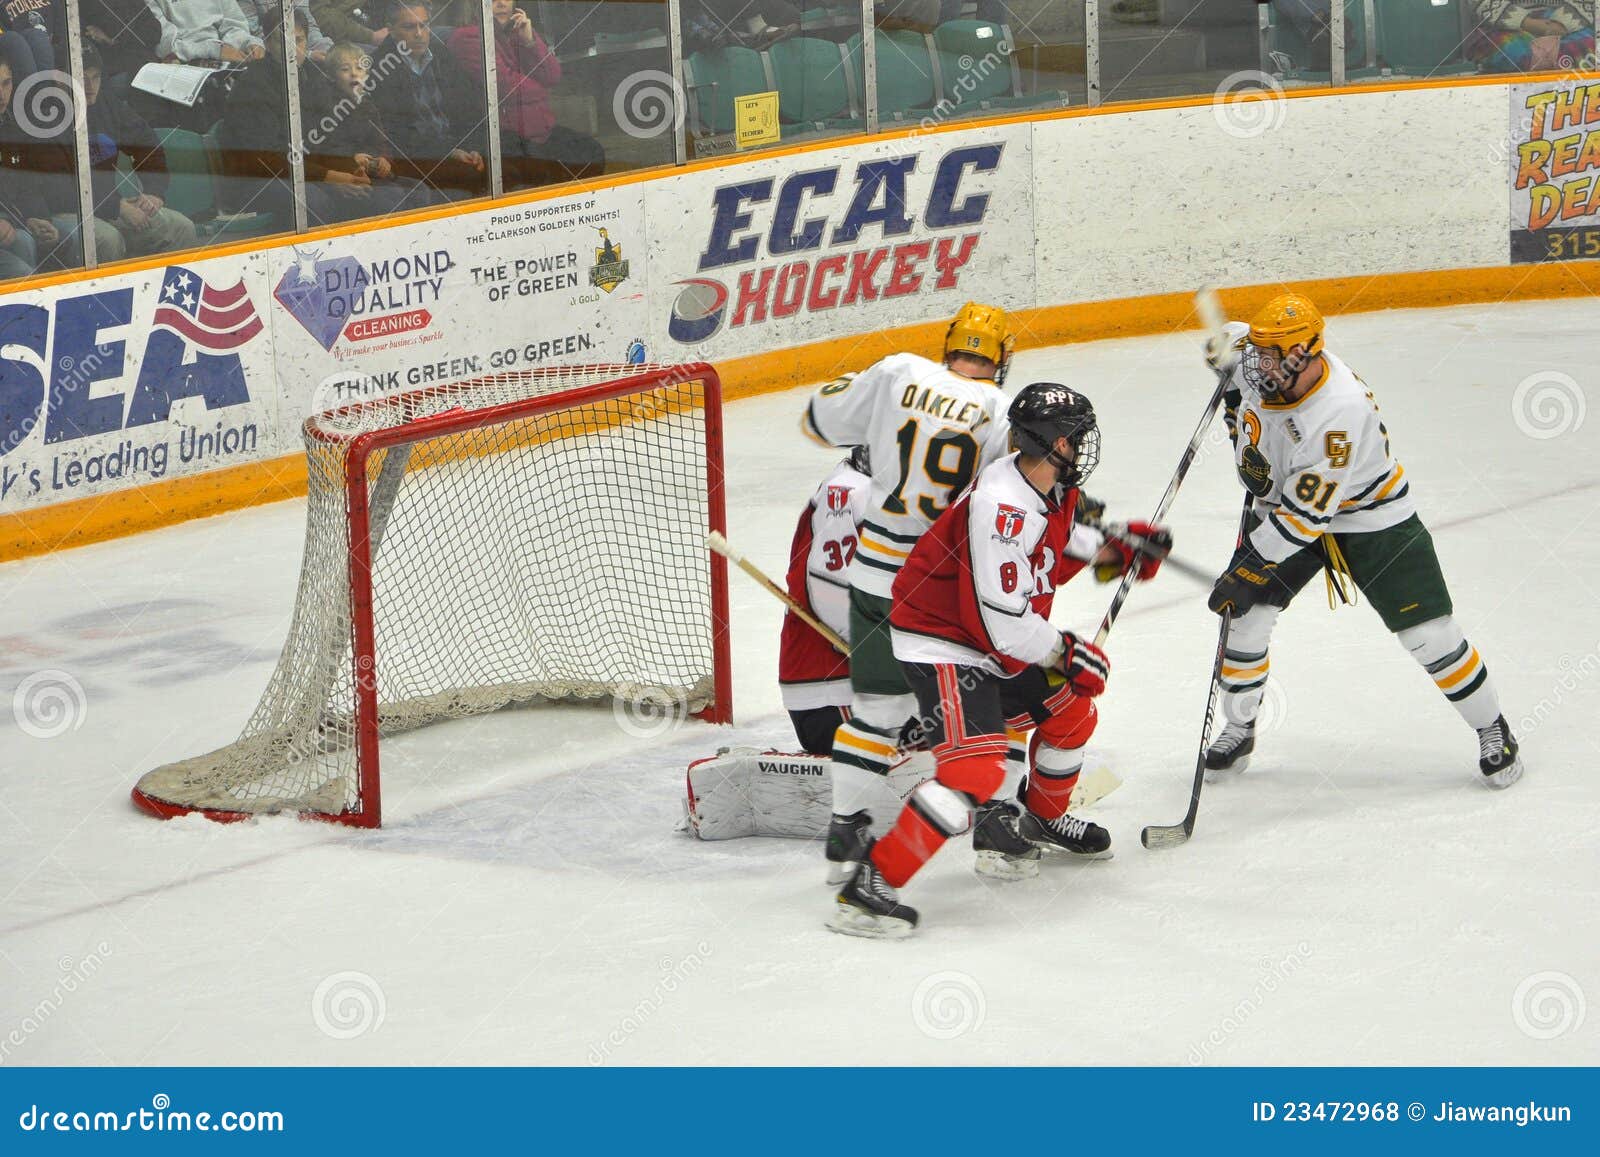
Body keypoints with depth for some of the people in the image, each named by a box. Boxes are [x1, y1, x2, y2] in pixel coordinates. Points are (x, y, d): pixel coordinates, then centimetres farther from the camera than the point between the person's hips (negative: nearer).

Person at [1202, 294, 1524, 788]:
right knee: (1248, 614, -4)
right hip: (1283, 501, 6)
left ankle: (1493, 730, 13)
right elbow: (1232, 338, 10)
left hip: (1372, 516, -6)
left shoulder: (1341, 412, -38)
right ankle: (1238, 730, 17)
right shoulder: (1254, 360, -19)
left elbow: (1306, 515, -35)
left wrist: (1249, 570, -32)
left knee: (1428, 632, -6)